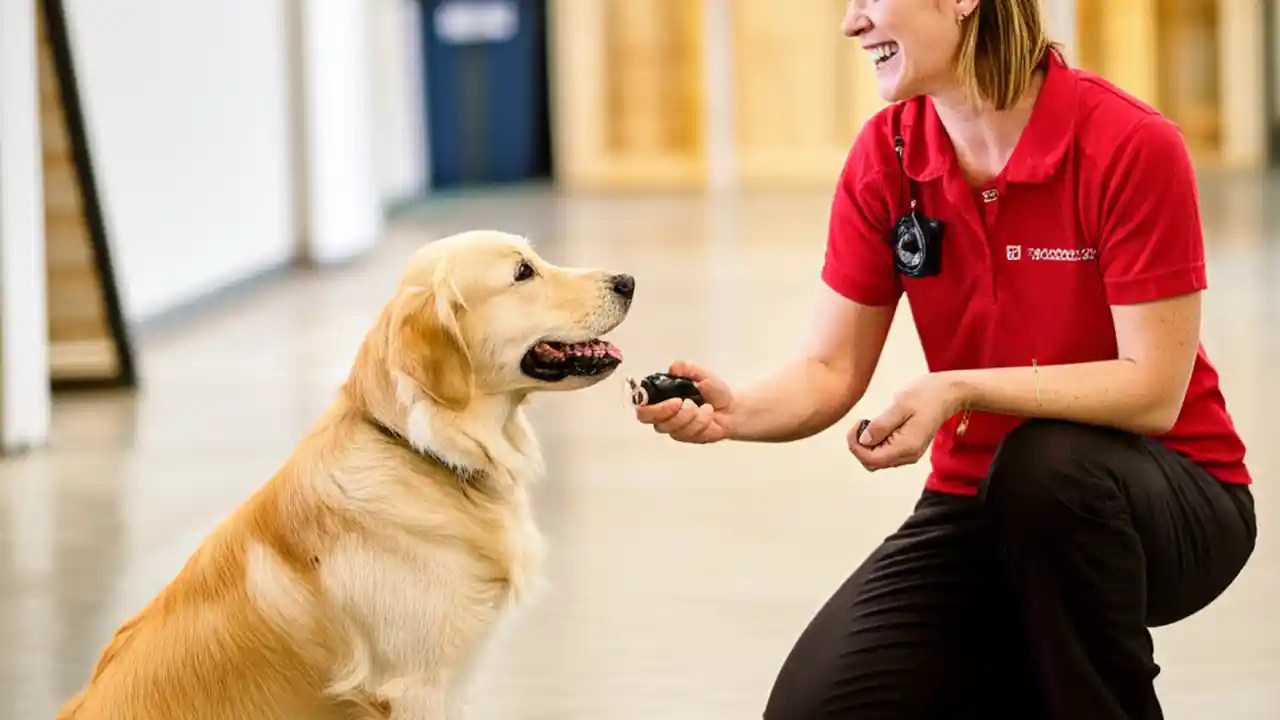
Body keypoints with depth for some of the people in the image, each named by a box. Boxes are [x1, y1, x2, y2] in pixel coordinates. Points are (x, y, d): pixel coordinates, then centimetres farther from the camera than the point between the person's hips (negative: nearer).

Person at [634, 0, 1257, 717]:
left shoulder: (1131, 145, -19)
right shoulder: (886, 155, -4)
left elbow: (1153, 390, -21)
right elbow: (830, 373, -3)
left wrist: (959, 389, -31)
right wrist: (734, 412, -25)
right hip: (978, 499, 4)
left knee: (1047, 463, -39)